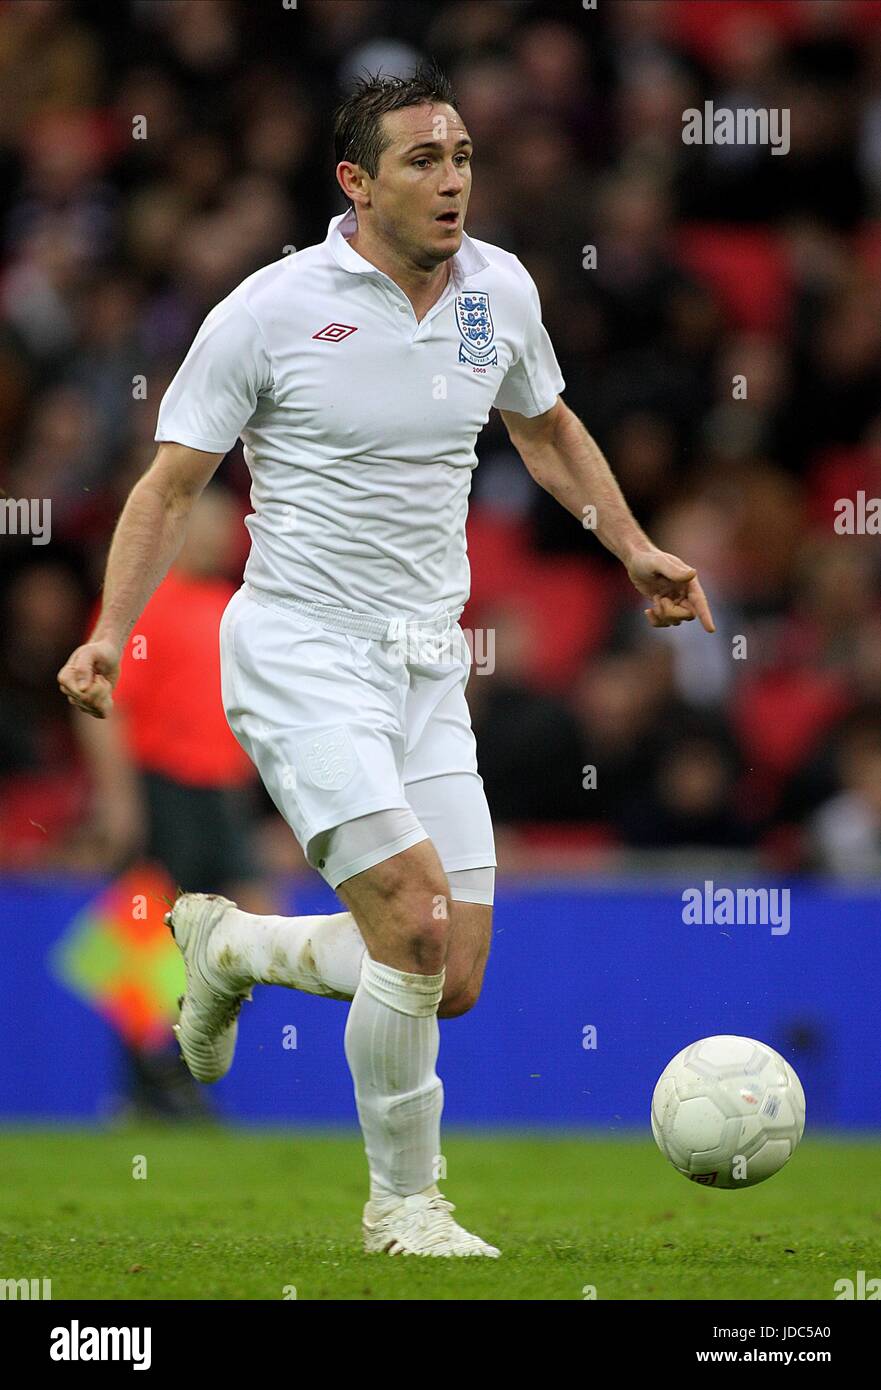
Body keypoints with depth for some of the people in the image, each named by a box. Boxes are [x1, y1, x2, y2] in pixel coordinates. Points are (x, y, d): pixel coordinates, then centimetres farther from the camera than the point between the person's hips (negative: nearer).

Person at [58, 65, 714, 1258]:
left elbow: (545, 427, 26)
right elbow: (173, 484, -5)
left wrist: (634, 549, 20)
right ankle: (405, 1204, -2)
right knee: (416, 925, -21)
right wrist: (111, 632, -17)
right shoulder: (271, 309, -9)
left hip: (428, 669, 6)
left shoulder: (501, 290, 5)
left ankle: (227, 947, 29)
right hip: (302, 657, -6)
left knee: (451, 981, 1)